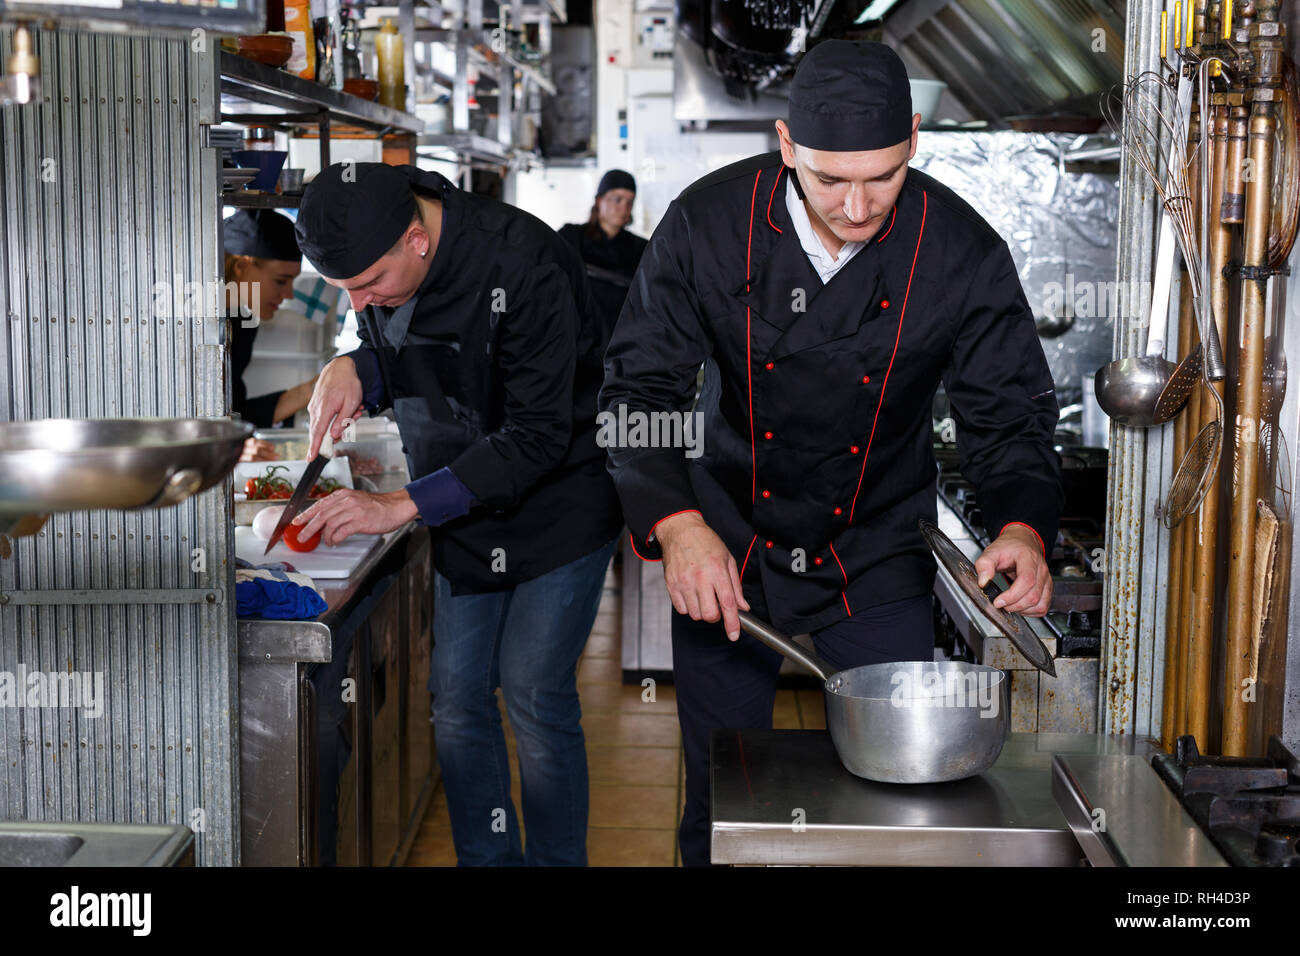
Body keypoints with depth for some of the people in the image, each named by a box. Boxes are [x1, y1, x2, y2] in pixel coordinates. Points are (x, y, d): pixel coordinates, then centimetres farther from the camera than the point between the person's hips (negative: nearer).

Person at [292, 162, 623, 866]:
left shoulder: (524, 266, -28)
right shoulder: (373, 258, -7)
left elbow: (538, 435, -28)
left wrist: (403, 505, -30)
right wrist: (355, 367, -14)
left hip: (560, 507, -6)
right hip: (464, 511, 6)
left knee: (534, 696, -7)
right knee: (457, 700, 5)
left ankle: (556, 860, 12)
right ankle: (486, 859, 20)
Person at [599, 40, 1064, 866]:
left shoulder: (962, 252, -14)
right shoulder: (708, 224, -15)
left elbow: (1010, 416, -6)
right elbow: (638, 391, -11)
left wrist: (1023, 526, -26)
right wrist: (677, 524, -26)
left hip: (878, 561, 0)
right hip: (726, 556, 0)